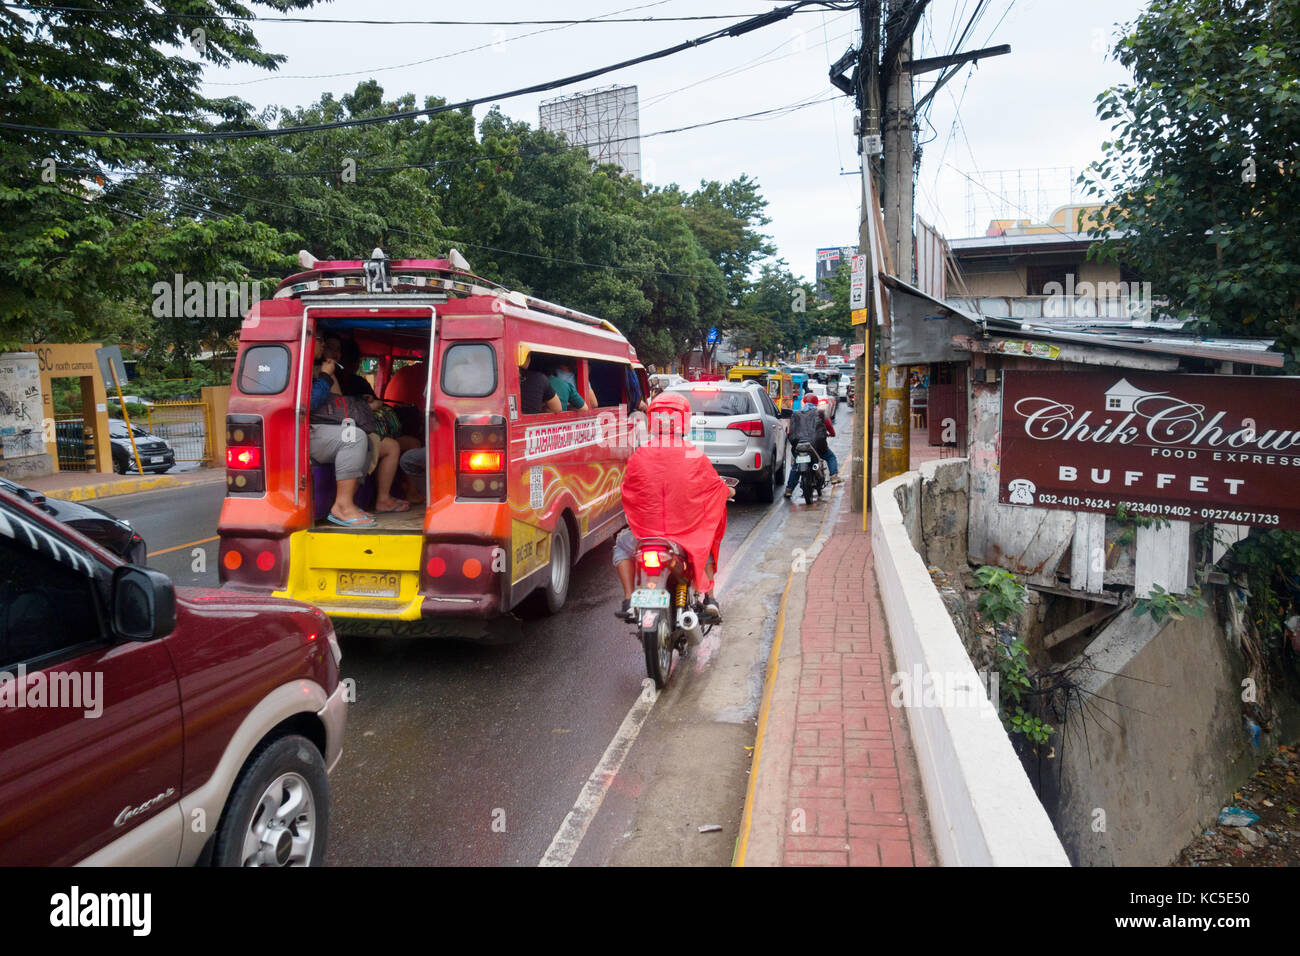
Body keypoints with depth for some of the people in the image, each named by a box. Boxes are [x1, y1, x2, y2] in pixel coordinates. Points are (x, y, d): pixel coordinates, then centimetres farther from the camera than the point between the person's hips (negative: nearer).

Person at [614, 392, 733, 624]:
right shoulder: (696, 458, -8)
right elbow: (717, 487, 7)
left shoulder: (638, 457, -8)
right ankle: (709, 600, 23)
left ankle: (629, 601, 19)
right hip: (689, 532, 1)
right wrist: (729, 491, 33)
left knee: (622, 545, 32)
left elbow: (627, 494, 6)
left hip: (647, 532, 0)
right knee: (706, 545, 36)